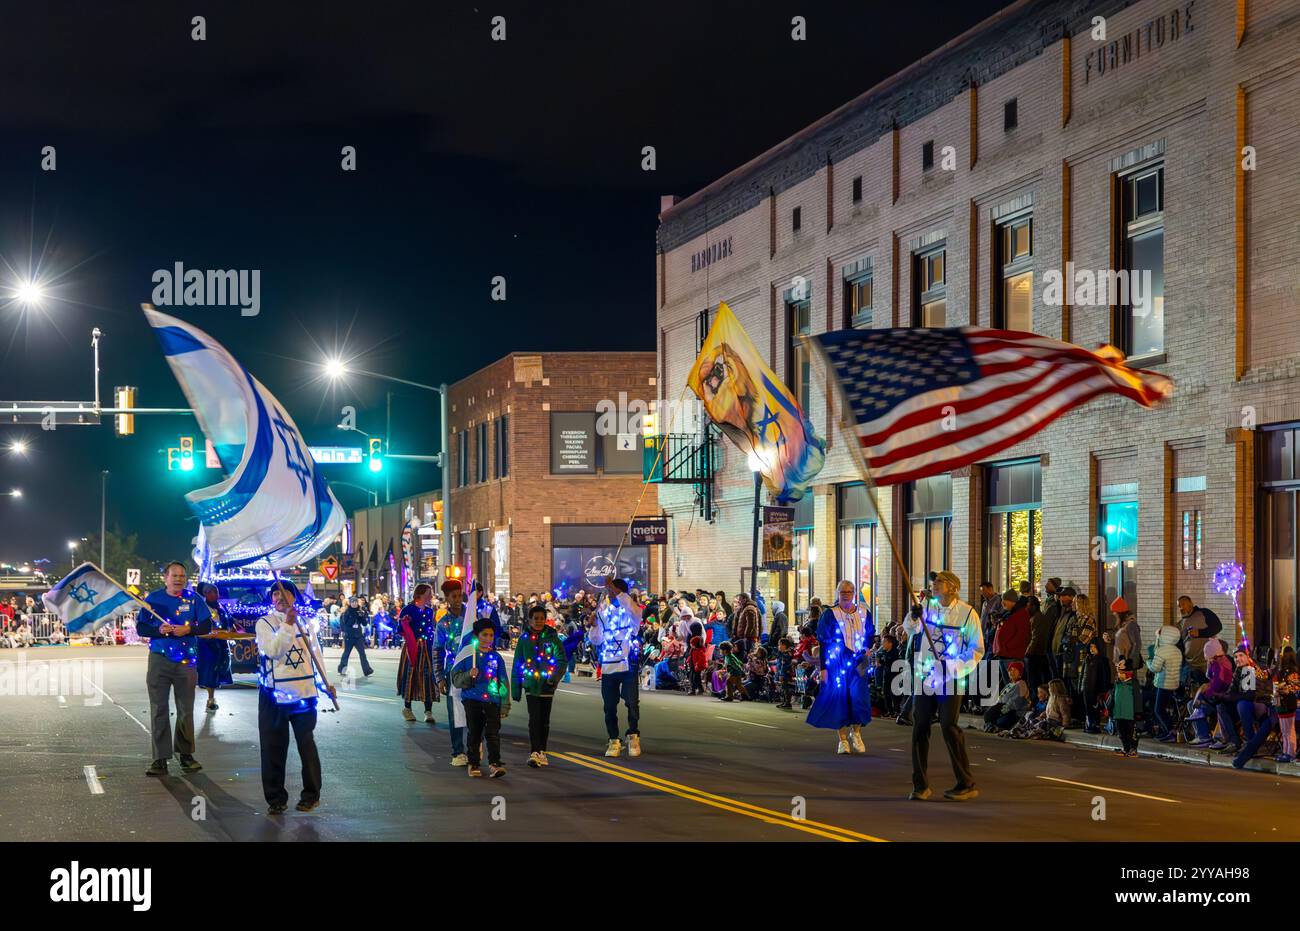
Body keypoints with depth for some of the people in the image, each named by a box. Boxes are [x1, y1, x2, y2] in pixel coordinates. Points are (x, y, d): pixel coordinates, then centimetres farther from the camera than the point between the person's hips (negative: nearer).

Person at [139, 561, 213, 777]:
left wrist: (188, 630, -14)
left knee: (186, 710, 6)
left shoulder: (193, 599, 4)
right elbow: (141, 627, 4)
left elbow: (207, 626, 3)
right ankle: (160, 759, 0)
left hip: (186, 661, 0)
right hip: (159, 660, 0)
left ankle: (186, 755, 18)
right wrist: (159, 630, -14)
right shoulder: (153, 598, 4)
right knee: (158, 710, -2)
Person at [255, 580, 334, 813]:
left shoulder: (305, 622, 10)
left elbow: (315, 653, 17)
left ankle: (311, 794, 18)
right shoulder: (265, 623, -1)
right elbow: (272, 651, -17)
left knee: (307, 743, 7)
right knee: (274, 747, 1)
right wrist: (287, 625, -24)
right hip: (274, 693, -2)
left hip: (304, 690, 2)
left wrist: (325, 683, 15)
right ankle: (276, 797, 10)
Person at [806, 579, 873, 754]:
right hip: (836, 663, -2)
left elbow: (870, 634, 24)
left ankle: (856, 733, 11)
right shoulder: (829, 615, -3)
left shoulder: (864, 613, 6)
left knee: (860, 697, -10)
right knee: (840, 699, -1)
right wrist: (823, 667, -6)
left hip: (857, 662, 2)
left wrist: (866, 650, 10)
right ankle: (843, 740, 9)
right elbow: (823, 642, -3)